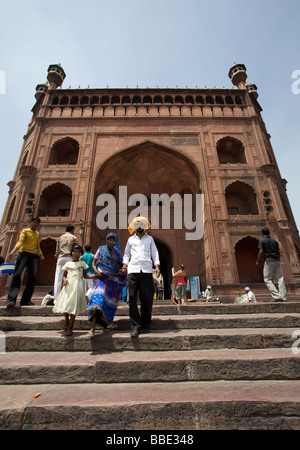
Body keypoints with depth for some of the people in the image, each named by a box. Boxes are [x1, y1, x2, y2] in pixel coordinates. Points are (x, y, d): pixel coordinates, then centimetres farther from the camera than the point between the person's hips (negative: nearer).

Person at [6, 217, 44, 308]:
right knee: (17, 275, -16)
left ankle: (26, 300, -4)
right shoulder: (25, 231, 6)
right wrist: (13, 252, -24)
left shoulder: (37, 234, 22)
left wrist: (41, 256, 22)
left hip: (33, 256, 5)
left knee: (32, 278, -7)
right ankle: (11, 299, -17)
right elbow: (20, 241, -10)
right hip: (24, 253, -4)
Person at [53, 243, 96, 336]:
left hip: (78, 285, -2)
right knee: (64, 304, 1)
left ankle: (70, 328, 5)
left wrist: (95, 276, -2)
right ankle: (66, 320, 31)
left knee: (73, 306, -5)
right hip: (68, 285, 2)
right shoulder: (68, 263, 13)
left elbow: (85, 275, 11)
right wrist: (64, 280, -6)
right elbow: (64, 275, 16)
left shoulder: (82, 263, 11)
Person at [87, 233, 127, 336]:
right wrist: (96, 271, -12)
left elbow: (121, 265, 16)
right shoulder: (101, 249, 7)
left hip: (114, 280, 3)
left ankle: (105, 323, 22)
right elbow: (94, 263, 8)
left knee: (109, 302, 5)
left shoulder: (117, 252, 12)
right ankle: (93, 328, -20)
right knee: (98, 298, -19)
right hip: (102, 278, -3)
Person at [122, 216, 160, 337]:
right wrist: (125, 264, 4)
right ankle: (135, 326, 1)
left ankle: (146, 325, 16)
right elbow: (126, 253, 20)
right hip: (133, 270, 0)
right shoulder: (131, 239, 20)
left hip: (147, 270, 0)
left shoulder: (150, 239, 19)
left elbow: (154, 253, 13)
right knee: (132, 298, -5)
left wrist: (157, 266, 0)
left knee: (147, 298, 0)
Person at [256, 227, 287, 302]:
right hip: (277, 261, 6)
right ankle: (283, 298, 1)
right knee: (280, 279, 4)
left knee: (267, 279, -1)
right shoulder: (275, 241, 16)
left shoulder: (262, 240, -1)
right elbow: (278, 253, 16)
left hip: (268, 261, -5)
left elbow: (261, 251, -9)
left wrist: (258, 262, -1)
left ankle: (277, 296, -12)